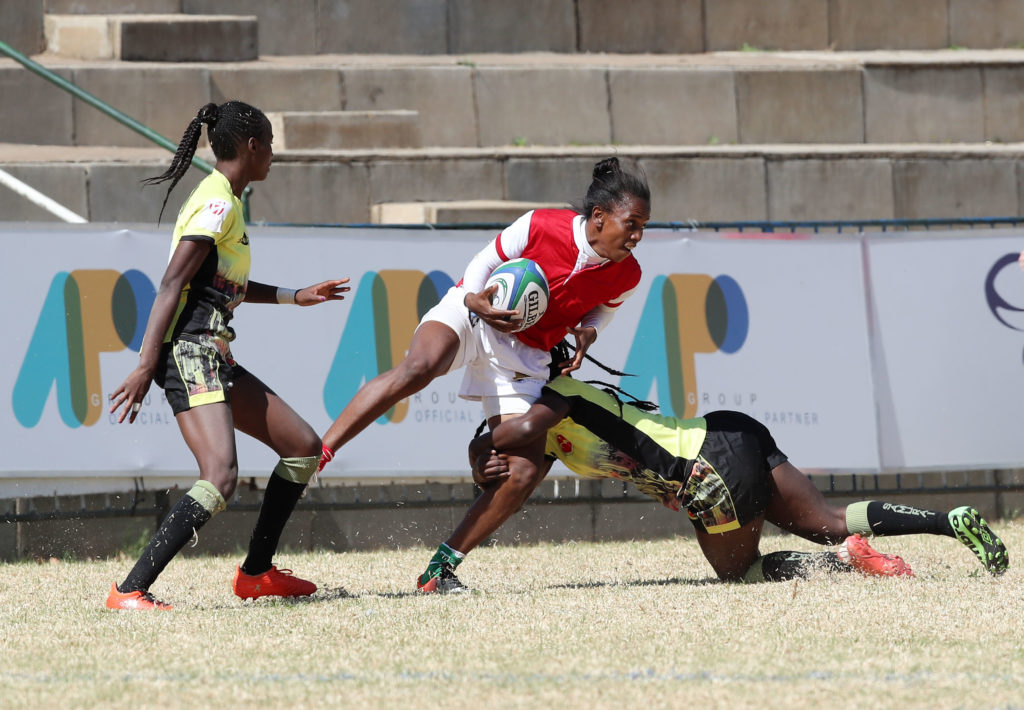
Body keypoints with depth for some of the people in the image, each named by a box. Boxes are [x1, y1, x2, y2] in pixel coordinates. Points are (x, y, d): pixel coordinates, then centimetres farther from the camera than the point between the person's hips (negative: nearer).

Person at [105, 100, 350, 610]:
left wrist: (295, 297, 40)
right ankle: (129, 592, -27)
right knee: (221, 477, -25)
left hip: (212, 357, 11)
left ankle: (256, 574, 22)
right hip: (188, 351, -11)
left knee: (304, 446, 14)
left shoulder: (221, 200, 20)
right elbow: (172, 285, -19)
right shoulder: (219, 204, -11)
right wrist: (146, 366, -25)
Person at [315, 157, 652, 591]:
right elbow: (485, 262, -3)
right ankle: (315, 456, -37)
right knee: (416, 369, -36)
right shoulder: (540, 227, -18)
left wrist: (586, 334, -5)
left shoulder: (626, 275, -7)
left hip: (525, 356, 4)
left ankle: (442, 565, -1)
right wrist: (474, 299, -24)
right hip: (476, 314, -4)